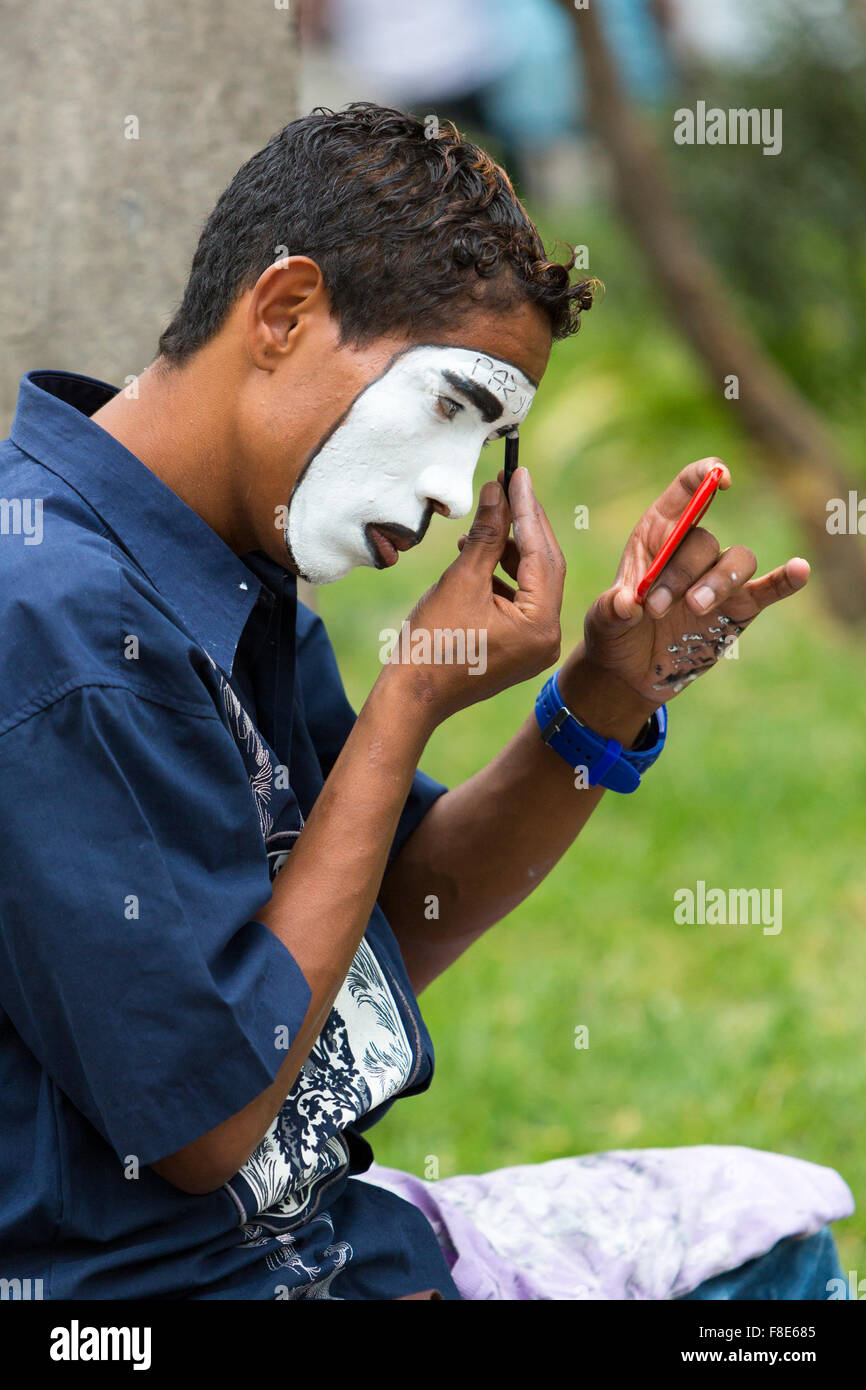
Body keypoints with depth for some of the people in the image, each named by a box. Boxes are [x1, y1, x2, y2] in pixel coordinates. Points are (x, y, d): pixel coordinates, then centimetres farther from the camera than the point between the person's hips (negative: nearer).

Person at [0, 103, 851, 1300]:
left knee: (783, 1212, 12)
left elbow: (393, 930, 14)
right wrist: (416, 698, -15)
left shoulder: (240, 577, 5)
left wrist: (610, 696, -1)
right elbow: (210, 1120, -20)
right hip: (137, 1278, -10)